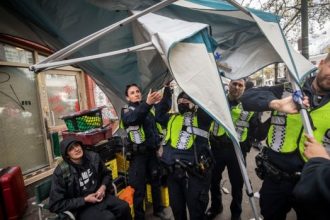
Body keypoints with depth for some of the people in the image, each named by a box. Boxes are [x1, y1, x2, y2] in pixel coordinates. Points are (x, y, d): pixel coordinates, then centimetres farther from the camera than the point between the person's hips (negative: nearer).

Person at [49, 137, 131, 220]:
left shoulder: (93, 157, -7)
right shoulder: (61, 172, -17)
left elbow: (107, 174, 11)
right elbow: (56, 205, -13)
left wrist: (103, 187, -10)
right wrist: (85, 200, -18)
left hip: (99, 196, 4)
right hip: (81, 207, -4)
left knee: (124, 207, -19)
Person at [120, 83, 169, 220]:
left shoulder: (150, 108, 12)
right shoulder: (126, 111, -7)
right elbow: (133, 118, -31)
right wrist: (147, 103, -44)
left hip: (152, 151, 5)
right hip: (138, 154, -5)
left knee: (156, 182, 20)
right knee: (139, 188, 5)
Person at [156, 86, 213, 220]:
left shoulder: (201, 117, 3)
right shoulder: (172, 118, 15)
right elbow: (159, 115, 3)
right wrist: (167, 94, 2)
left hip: (195, 172, -4)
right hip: (173, 171, 4)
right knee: (176, 207, 22)